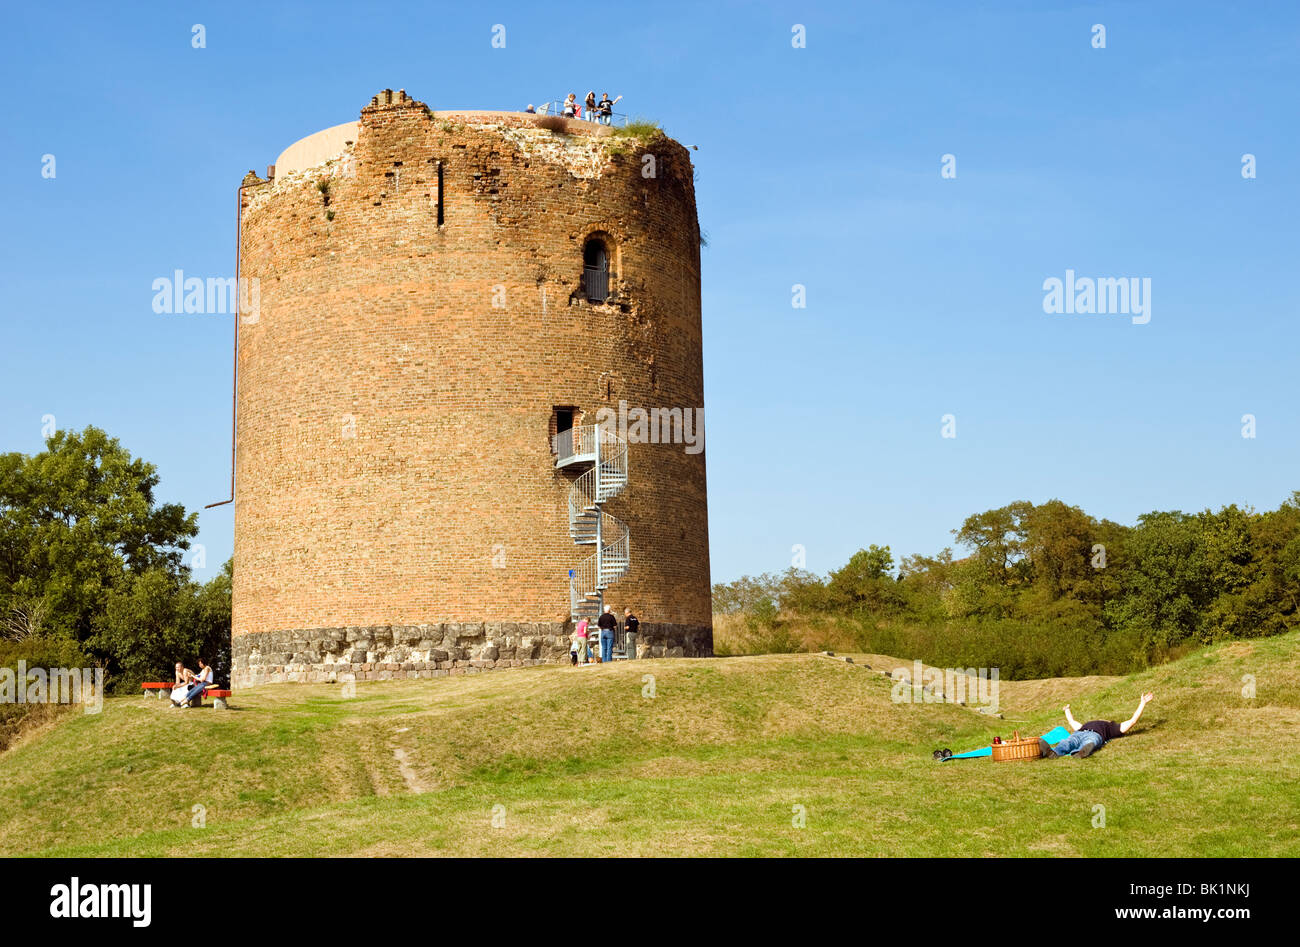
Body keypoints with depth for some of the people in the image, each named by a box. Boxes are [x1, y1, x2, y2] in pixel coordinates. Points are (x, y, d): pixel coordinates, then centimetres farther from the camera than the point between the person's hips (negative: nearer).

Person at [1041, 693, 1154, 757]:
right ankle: (1052, 752, -67)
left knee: (1089, 743, -42)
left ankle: (1083, 751, -78)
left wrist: (1142, 703, 44)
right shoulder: (1086, 725, 47)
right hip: (1078, 734, 3)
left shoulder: (1115, 729, 36)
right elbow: (1072, 722, 61)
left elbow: (1132, 721, 35)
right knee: (1067, 744, -34)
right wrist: (1067, 710, 80)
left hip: (1094, 735, -3)